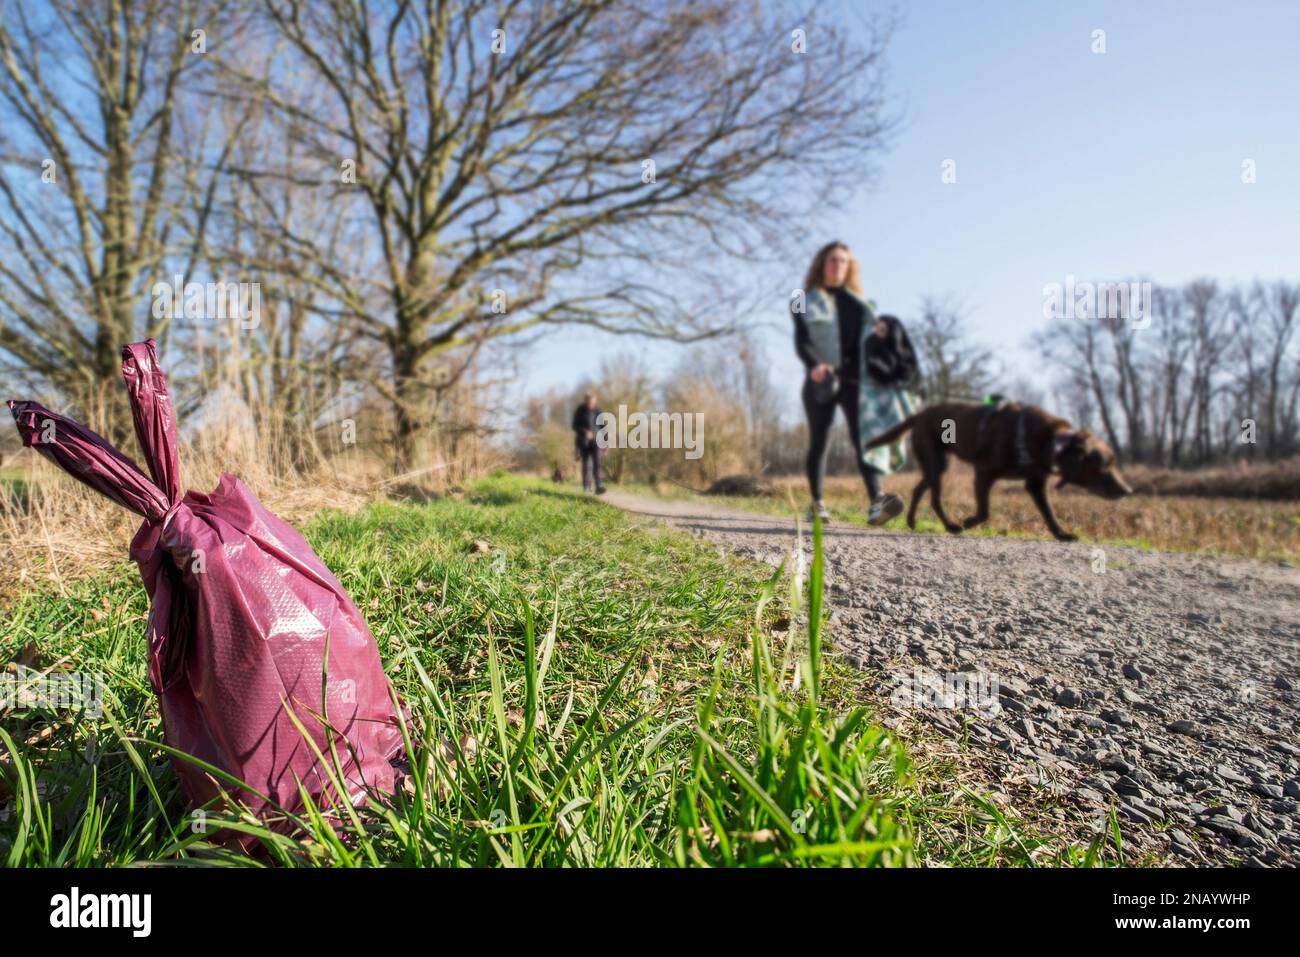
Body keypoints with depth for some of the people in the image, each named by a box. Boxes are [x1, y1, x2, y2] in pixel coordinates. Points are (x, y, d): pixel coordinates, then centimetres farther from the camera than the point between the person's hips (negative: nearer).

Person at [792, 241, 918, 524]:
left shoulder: (856, 301, 20)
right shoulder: (806, 302, 9)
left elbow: (869, 330, 18)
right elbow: (801, 341, -4)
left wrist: (880, 332, -6)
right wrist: (814, 365, -24)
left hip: (854, 378, 1)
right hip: (821, 381, -1)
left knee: (862, 436, -16)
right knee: (819, 443, 6)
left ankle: (876, 502, -29)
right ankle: (816, 504, 18)